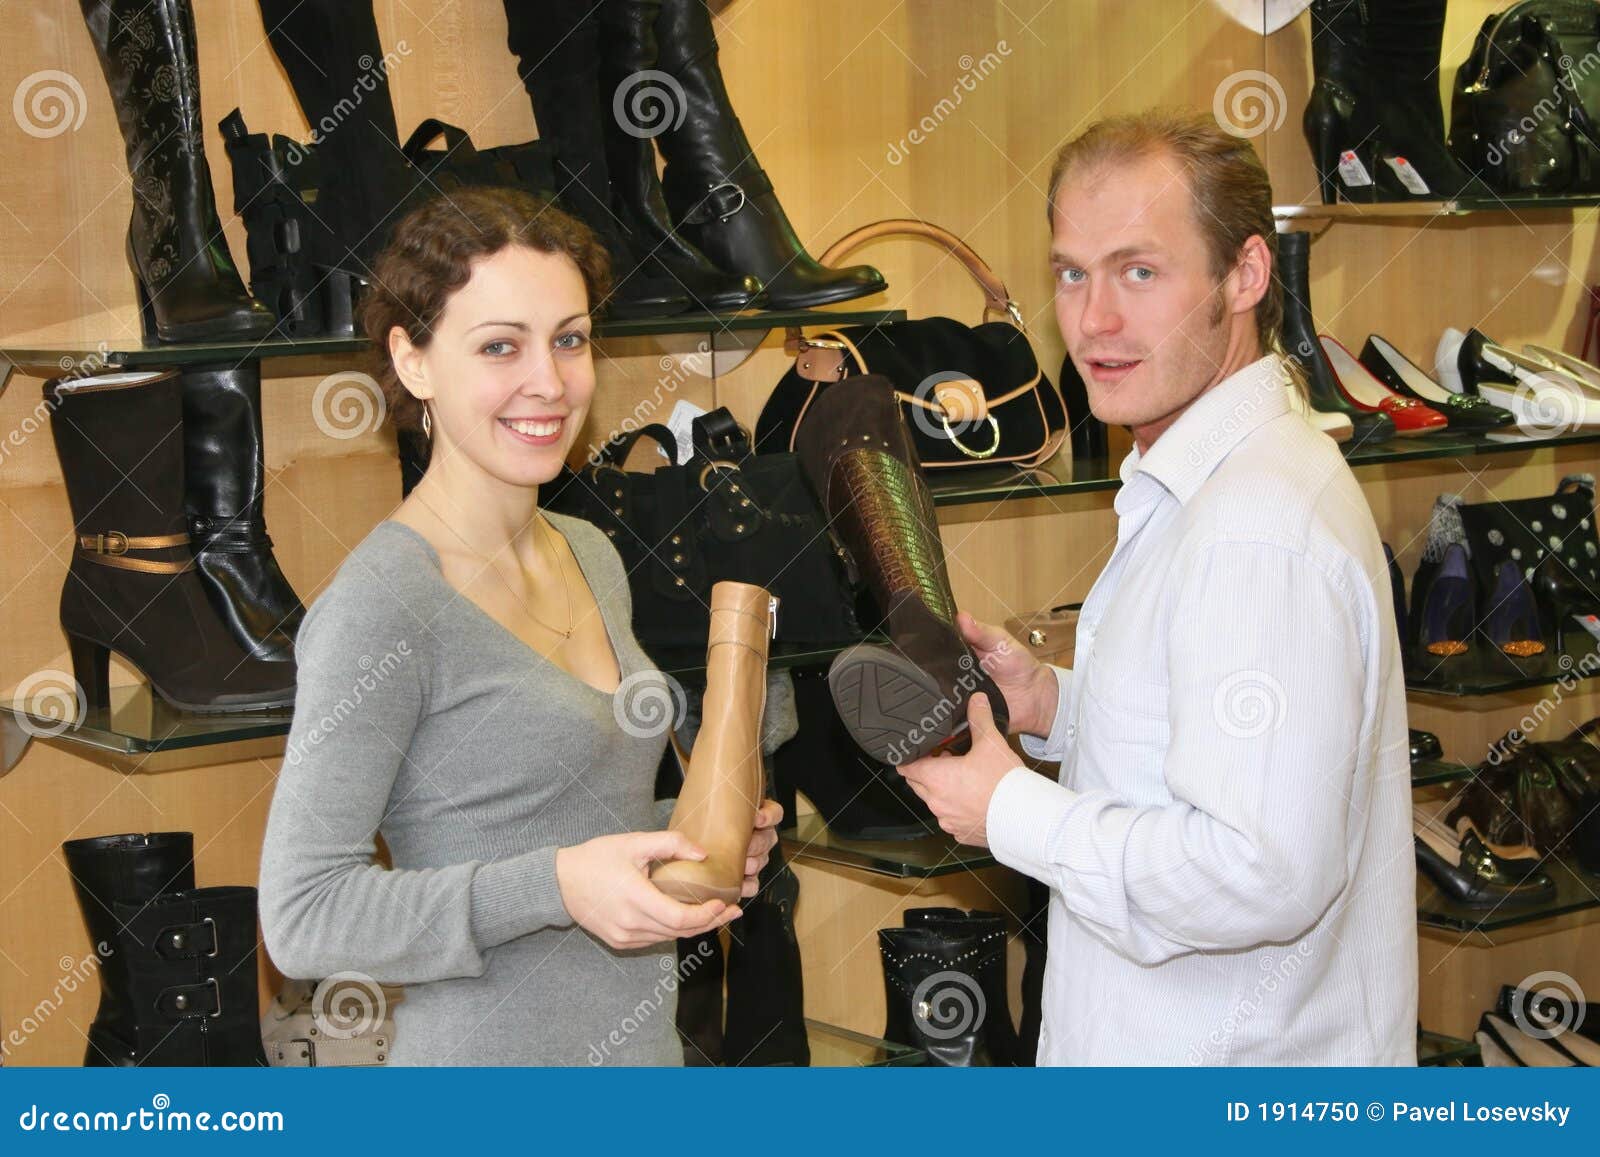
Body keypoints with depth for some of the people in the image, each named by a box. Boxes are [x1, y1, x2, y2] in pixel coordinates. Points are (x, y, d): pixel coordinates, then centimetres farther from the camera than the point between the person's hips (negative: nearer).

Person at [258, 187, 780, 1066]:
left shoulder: (590, 557, 7)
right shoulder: (382, 606, -18)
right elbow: (303, 917, -19)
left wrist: (691, 832, 0)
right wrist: (559, 885, -27)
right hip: (486, 1057, -7)